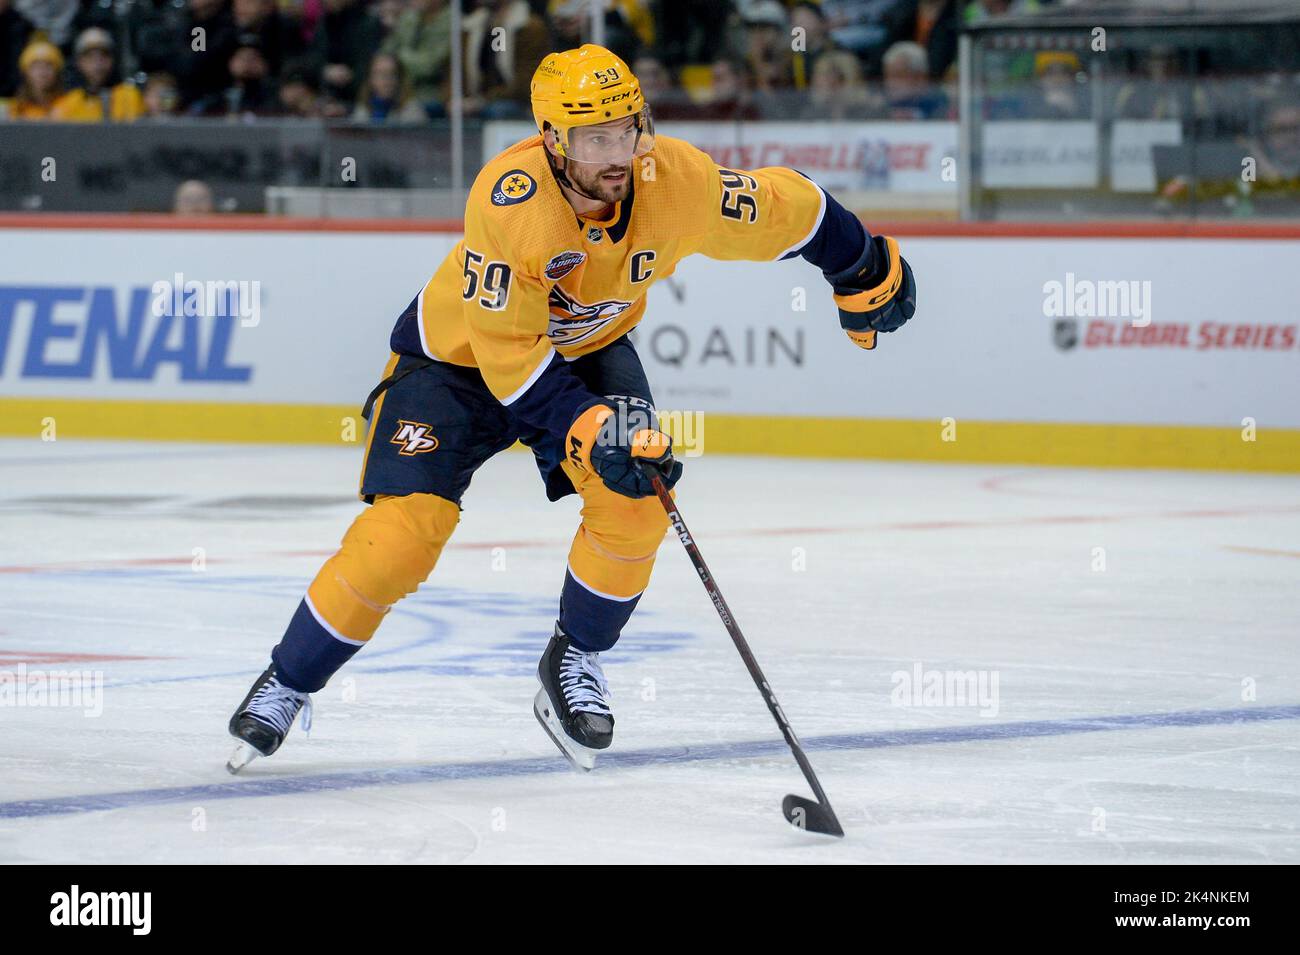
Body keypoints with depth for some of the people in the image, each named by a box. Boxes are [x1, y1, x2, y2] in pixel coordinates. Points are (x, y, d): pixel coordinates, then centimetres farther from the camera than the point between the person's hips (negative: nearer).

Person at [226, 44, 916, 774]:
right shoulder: (507, 202, -37)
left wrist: (866, 274, 6)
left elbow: (787, 209, -8)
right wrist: (588, 429, -39)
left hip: (588, 349, 4)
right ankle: (288, 684, 5)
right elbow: (507, 353, -31)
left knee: (637, 497, -19)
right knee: (403, 530, -15)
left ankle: (575, 662, 5)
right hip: (462, 356, -4)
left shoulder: (674, 180, -26)